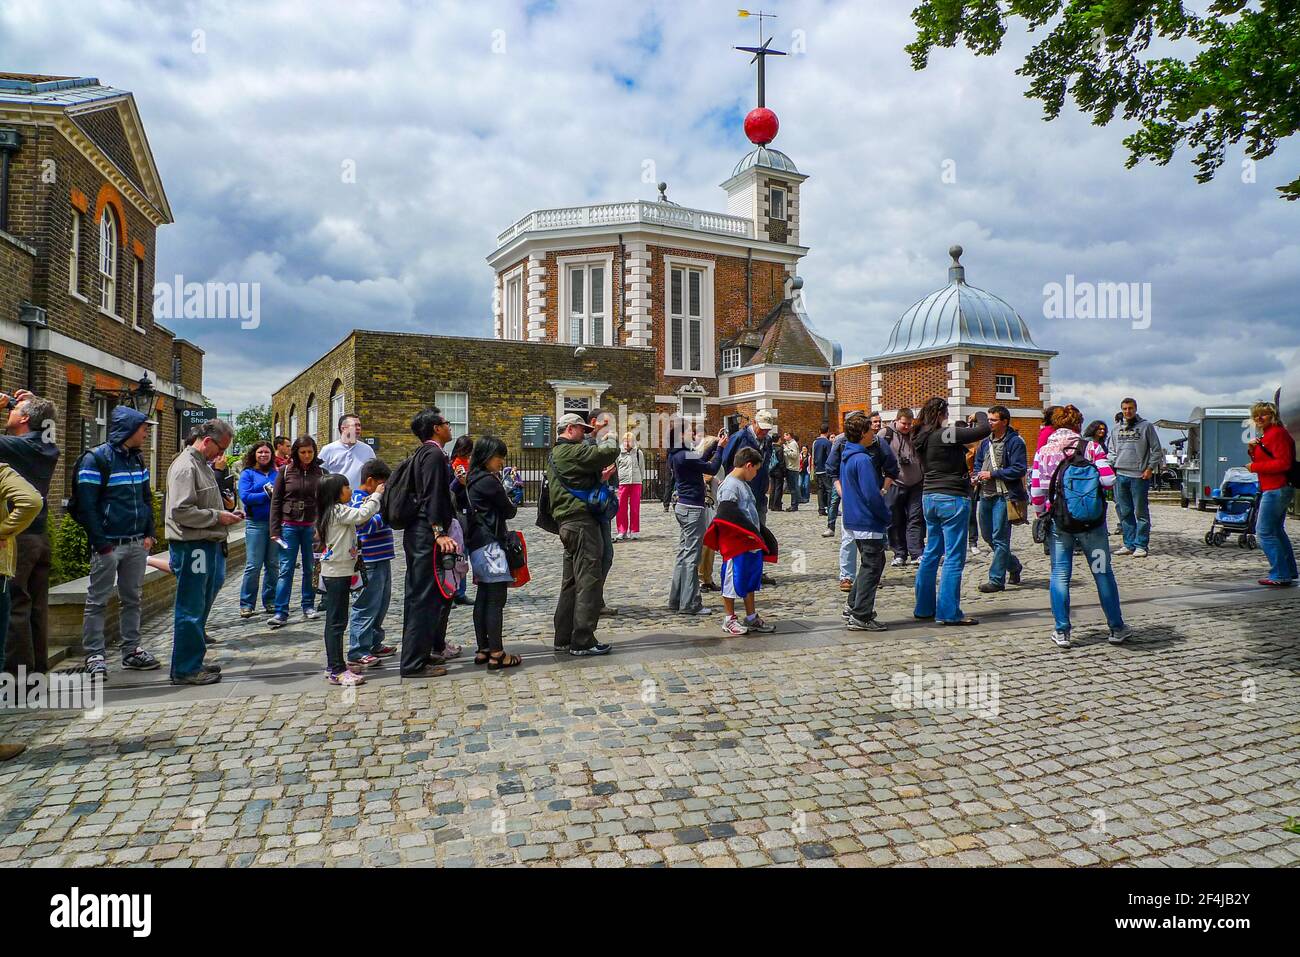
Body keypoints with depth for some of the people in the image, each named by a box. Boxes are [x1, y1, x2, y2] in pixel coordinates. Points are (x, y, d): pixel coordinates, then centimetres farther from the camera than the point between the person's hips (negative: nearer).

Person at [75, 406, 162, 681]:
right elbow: (86, 505, -14)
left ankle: (131, 651, 20)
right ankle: (94, 656, 10)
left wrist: (149, 534, 8)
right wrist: (101, 543, -16)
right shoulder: (96, 459, -10)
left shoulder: (137, 459, 12)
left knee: (132, 598, 12)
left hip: (137, 544, 7)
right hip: (108, 545, -7)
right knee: (98, 602, 3)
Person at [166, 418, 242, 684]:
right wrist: (218, 516, -16)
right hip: (192, 547, -10)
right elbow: (181, 512, -23)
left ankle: (194, 662, 27)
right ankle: (185, 669, 9)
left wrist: (225, 515, 9)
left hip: (207, 546, 10)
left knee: (201, 608, 16)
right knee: (190, 610, -1)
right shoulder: (185, 466, -14)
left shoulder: (203, 465, 16)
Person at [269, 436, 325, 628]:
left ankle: (308, 606, 21)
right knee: (285, 569, -1)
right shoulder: (285, 471, 1)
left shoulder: (320, 473, 3)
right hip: (289, 526, -1)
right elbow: (275, 501, 2)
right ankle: (281, 612, 0)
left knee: (311, 568, 9)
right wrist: (275, 530, -4)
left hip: (312, 526, 1)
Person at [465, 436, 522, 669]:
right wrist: (511, 503, 14)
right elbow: (509, 511, -5)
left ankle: (483, 650, 18)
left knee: (483, 597, 12)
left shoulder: (473, 479, 15)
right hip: (490, 544, -10)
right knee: (496, 599, -7)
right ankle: (496, 655, -5)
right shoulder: (489, 481, -14)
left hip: (477, 543, 10)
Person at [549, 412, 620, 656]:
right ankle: (582, 642, -4)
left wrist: (599, 478, 7)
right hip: (581, 520, -10)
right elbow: (610, 453, -18)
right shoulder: (573, 451, -12)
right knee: (588, 581, -7)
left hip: (567, 523, 11)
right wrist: (608, 440, 2)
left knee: (571, 581, 15)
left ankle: (564, 638, 20)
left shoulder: (556, 455, 20)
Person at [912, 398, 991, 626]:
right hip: (952, 498, -8)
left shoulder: (922, 439, 9)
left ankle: (924, 607, 21)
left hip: (930, 497, 9)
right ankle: (948, 613, -2)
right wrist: (979, 415, 5)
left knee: (931, 553, 15)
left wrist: (964, 426, 15)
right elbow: (984, 430, -15)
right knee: (954, 558, -3)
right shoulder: (947, 434, -15)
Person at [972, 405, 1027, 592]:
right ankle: (1013, 565, 35)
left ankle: (997, 579, 0)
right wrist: (977, 477, 6)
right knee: (987, 535, 16)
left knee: (1000, 538, -6)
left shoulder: (1015, 442, -9)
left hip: (1003, 495, -8)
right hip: (986, 494, 8)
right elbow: (978, 463, 26)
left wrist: (992, 474, -15)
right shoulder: (986, 442, 14)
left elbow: (1020, 470, -15)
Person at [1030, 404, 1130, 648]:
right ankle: (1116, 628, 23)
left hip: (1057, 520, 0)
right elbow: (1108, 479, -12)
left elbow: (1037, 490, -6)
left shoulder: (1043, 451, -2)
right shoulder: (1091, 447, -3)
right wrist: (1090, 483, 8)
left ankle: (1062, 632, 7)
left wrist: (1041, 513, 9)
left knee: (1060, 575, 7)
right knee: (1103, 572, 12)